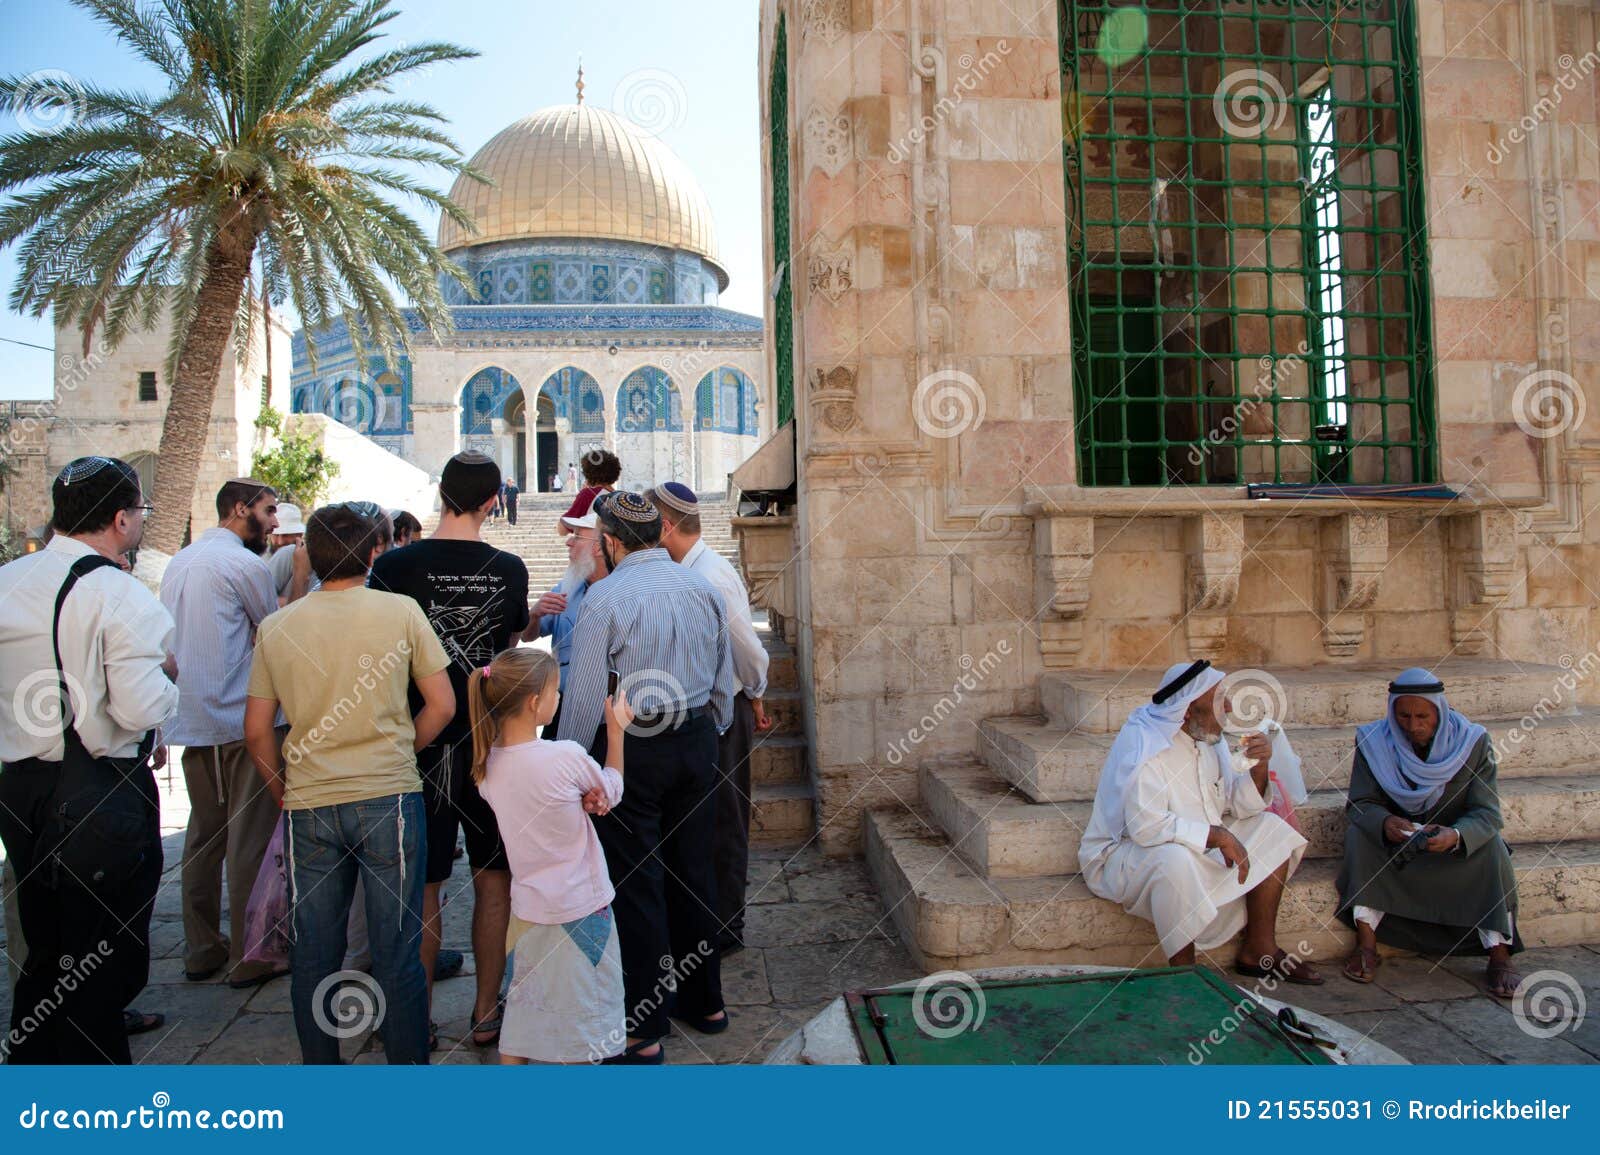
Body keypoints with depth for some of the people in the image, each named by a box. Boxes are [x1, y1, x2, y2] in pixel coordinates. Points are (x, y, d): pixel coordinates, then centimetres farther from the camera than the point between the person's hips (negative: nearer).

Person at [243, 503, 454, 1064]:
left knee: (313, 953, 15)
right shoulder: (400, 611, -4)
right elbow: (441, 706, -2)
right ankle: (408, 1063, 17)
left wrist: (285, 793, 18)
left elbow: (257, 731, 6)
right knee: (397, 948, 7)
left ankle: (319, 1065, 28)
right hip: (388, 795, -2)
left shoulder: (276, 626, 3)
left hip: (308, 806, 3)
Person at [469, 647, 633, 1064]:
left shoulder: (488, 764, -5)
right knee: (581, 1016, 11)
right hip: (578, 910, -5)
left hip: (526, 908, 5)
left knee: (521, 1011, 19)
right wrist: (616, 730, 5)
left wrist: (581, 798, -7)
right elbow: (612, 791, -3)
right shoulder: (567, 756, -23)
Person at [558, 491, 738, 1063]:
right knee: (694, 870, 16)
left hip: (632, 752, -6)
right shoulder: (704, 588, 6)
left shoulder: (606, 597, -12)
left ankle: (644, 1032, 11)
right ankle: (704, 1001, 30)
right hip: (697, 742, 6)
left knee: (636, 884, 2)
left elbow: (585, 694, -13)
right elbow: (725, 680, 11)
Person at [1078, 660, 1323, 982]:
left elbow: (1238, 806, 7)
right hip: (1127, 854, -9)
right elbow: (1146, 826, -34)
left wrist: (1258, 767, -12)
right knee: (1175, 859, -39)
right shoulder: (1142, 746, -26)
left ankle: (1259, 950, 8)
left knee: (1272, 829, 3)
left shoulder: (1208, 739, 3)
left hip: (1200, 849, 9)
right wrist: (1217, 835, -29)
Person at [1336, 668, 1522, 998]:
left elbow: (1487, 813, -22)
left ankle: (1499, 954, -22)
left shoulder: (1472, 742, -16)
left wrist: (1455, 835, -45)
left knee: (1492, 846, -29)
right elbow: (1360, 804, -17)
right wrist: (1384, 823, -42)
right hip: (1393, 844, 0)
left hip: (1457, 843, 0)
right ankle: (1366, 943, -27)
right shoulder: (1373, 742, -15)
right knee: (1357, 834, -27)